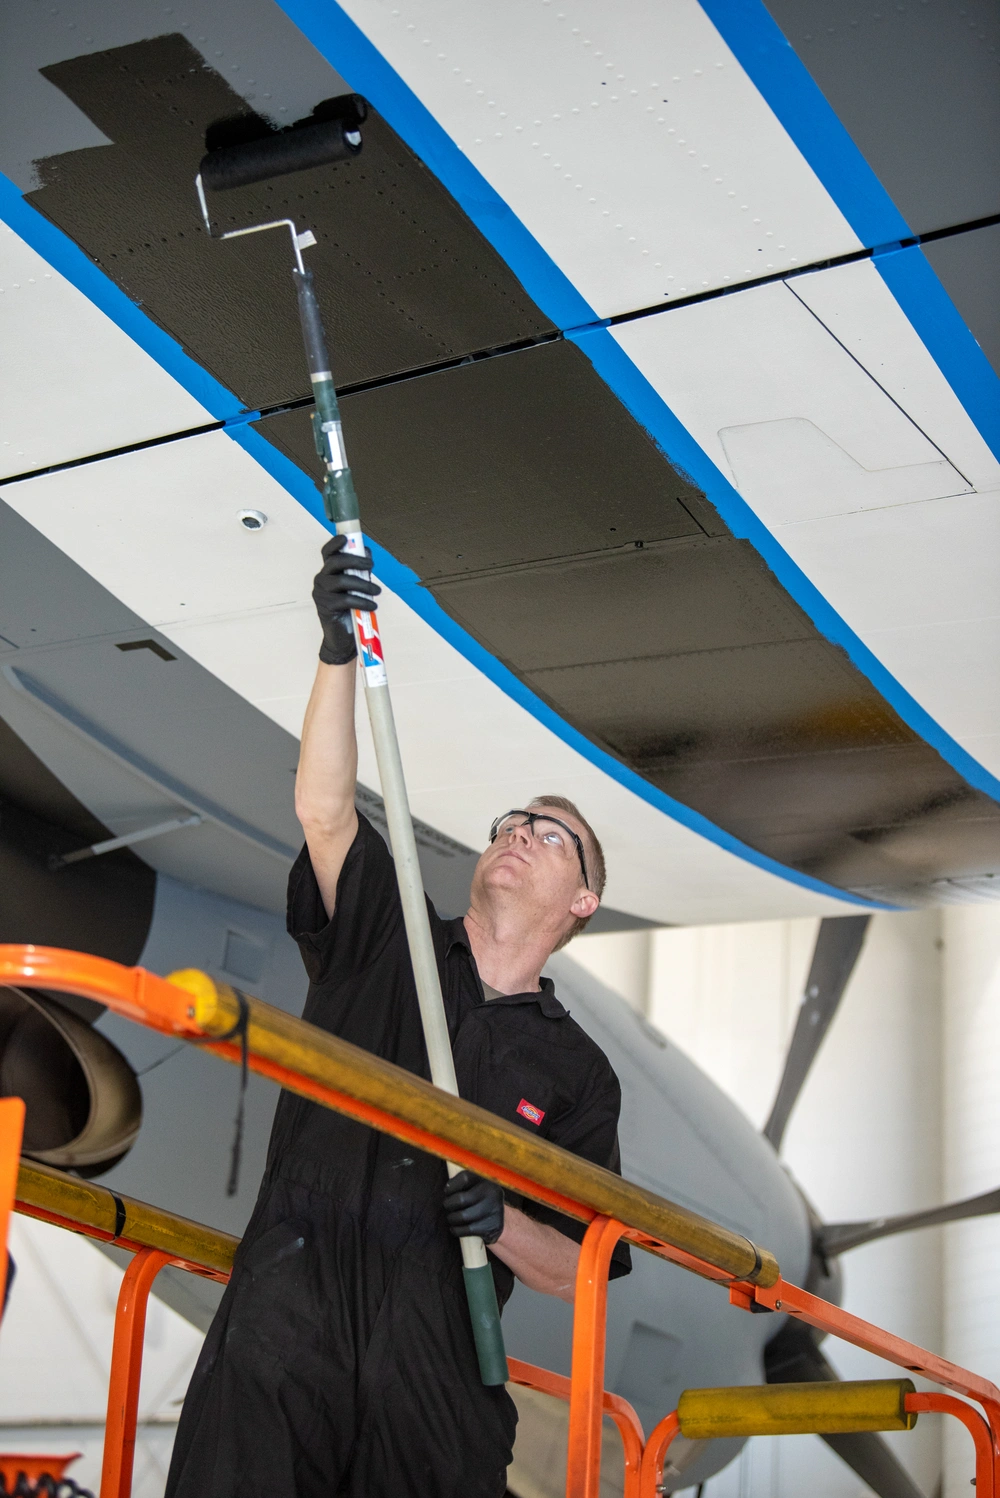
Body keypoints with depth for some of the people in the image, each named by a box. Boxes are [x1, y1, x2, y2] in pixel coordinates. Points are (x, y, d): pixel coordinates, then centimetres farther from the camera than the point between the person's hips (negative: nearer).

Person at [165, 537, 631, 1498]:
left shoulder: (578, 1074, 16)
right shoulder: (386, 942, 15)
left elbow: (580, 1272, 12)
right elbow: (323, 808, -2)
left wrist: (505, 1224, -9)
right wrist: (338, 652, -13)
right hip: (281, 1339, -1)